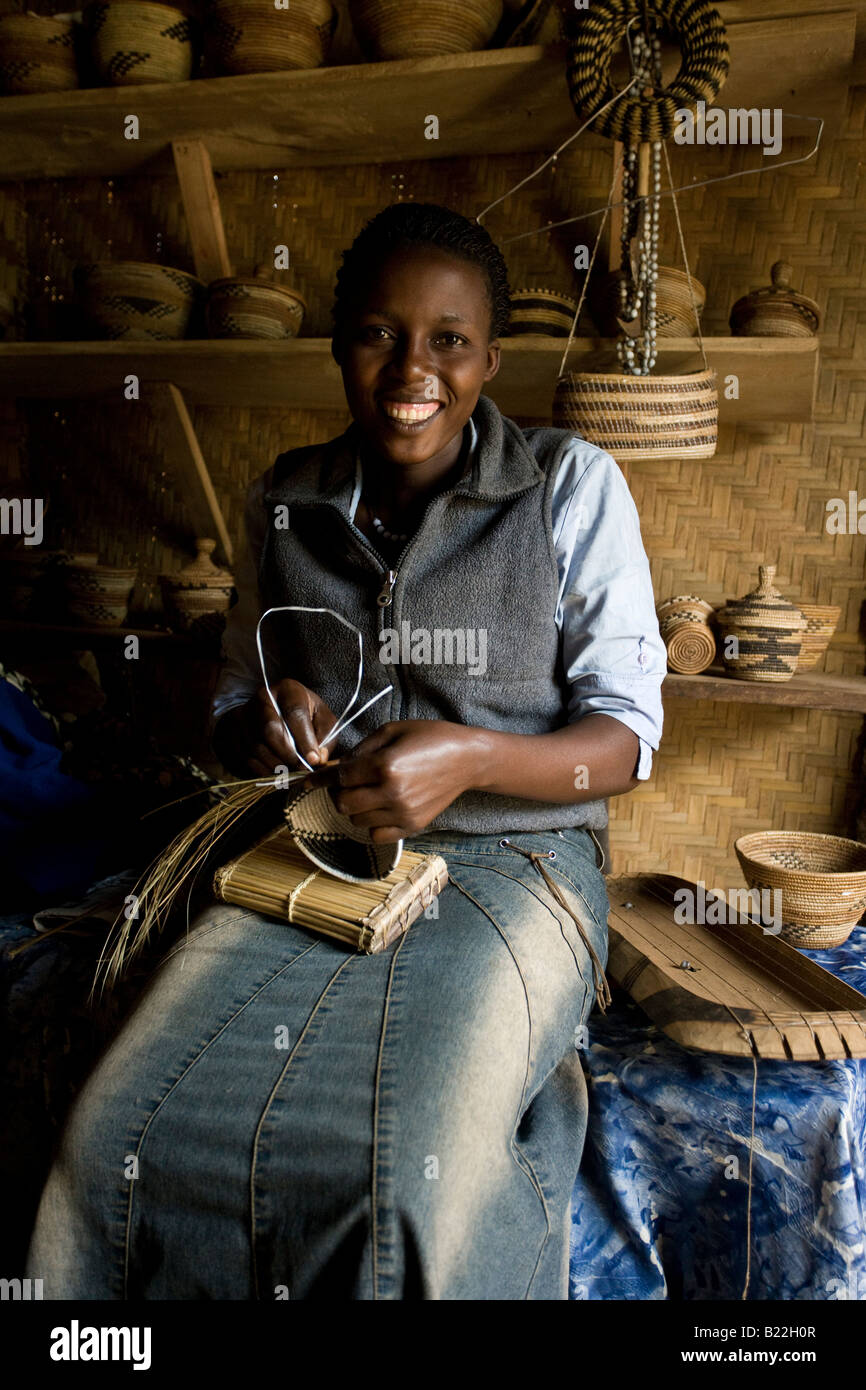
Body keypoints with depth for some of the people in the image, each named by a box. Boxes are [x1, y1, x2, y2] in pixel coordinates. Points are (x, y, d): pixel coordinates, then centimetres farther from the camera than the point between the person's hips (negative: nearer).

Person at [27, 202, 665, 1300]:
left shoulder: (572, 487, -3)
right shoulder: (284, 504, 8)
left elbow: (626, 735, -3)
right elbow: (232, 715, 17)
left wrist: (471, 757, -21)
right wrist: (261, 725, -8)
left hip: (512, 854, -3)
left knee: (414, 1180, -27)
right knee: (116, 1141, -15)